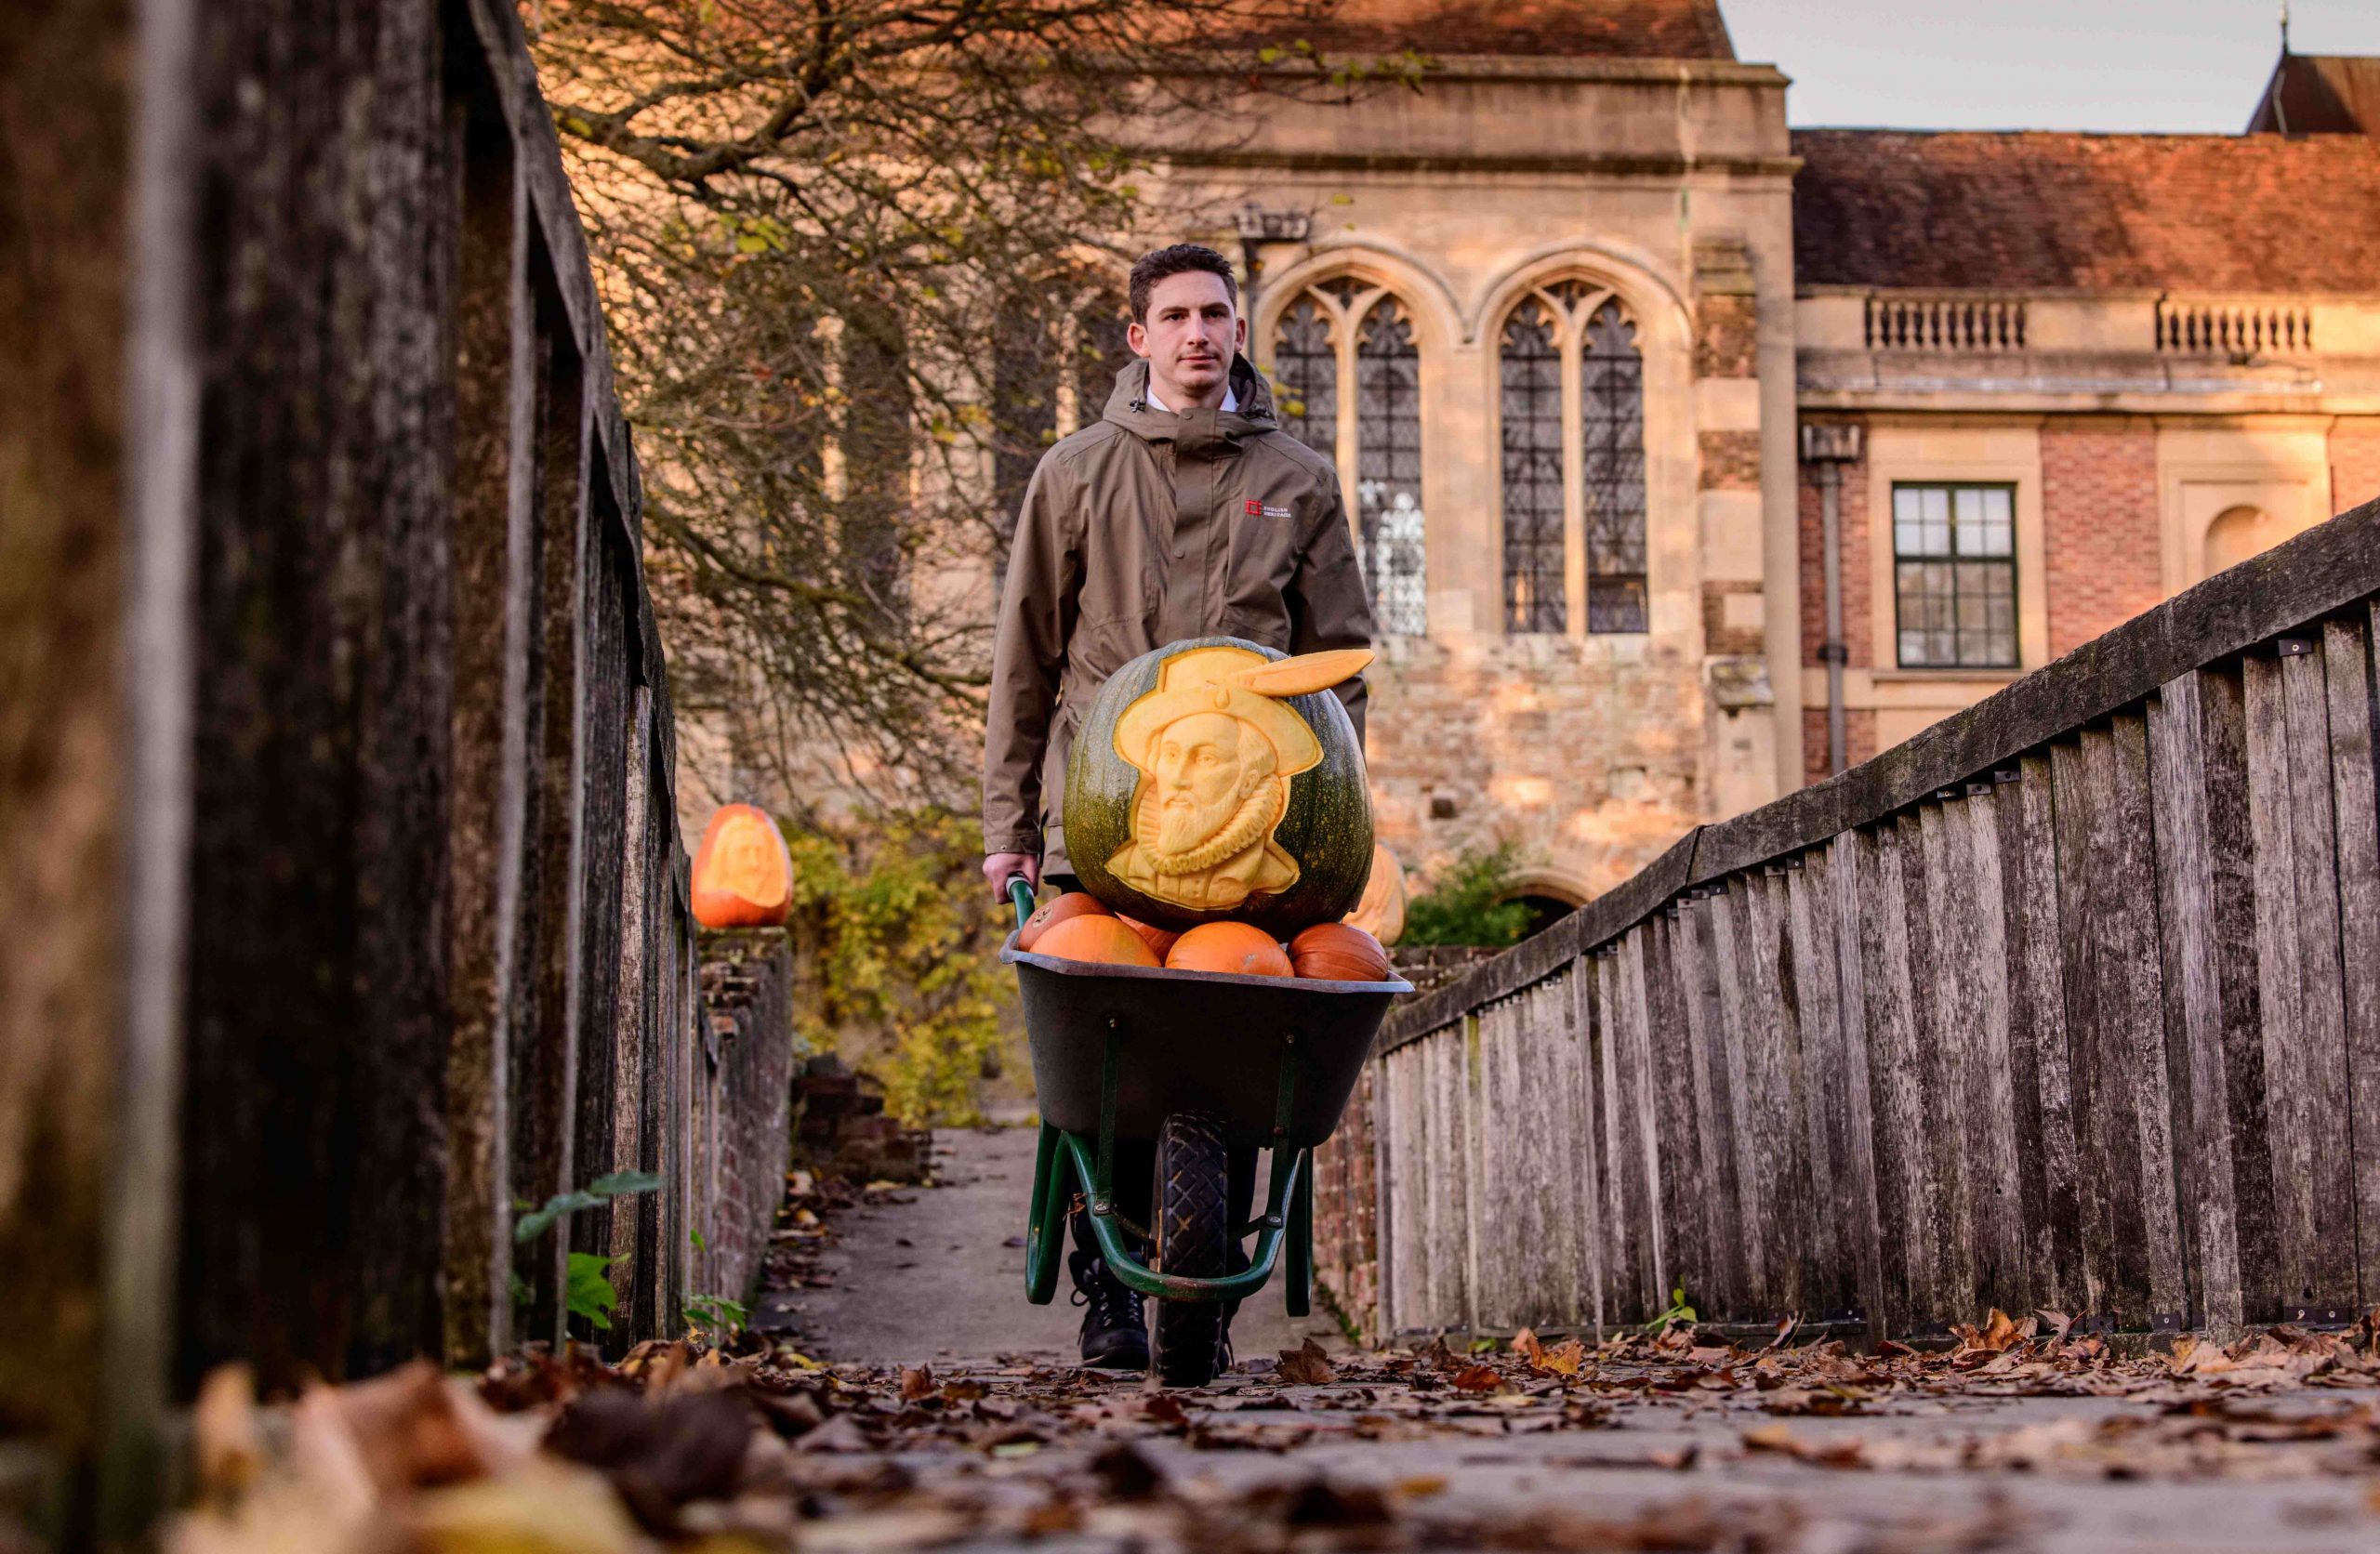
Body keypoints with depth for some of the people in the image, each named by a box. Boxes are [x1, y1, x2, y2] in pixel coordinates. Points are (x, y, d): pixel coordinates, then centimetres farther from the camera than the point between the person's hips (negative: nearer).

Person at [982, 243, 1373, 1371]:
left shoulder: (1297, 483, 12)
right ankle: (1107, 1298, 5)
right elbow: (1024, 659, 11)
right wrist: (1009, 824, 6)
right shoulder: (1077, 473, 11)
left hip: (1247, 830, 0)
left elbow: (1339, 662, 14)